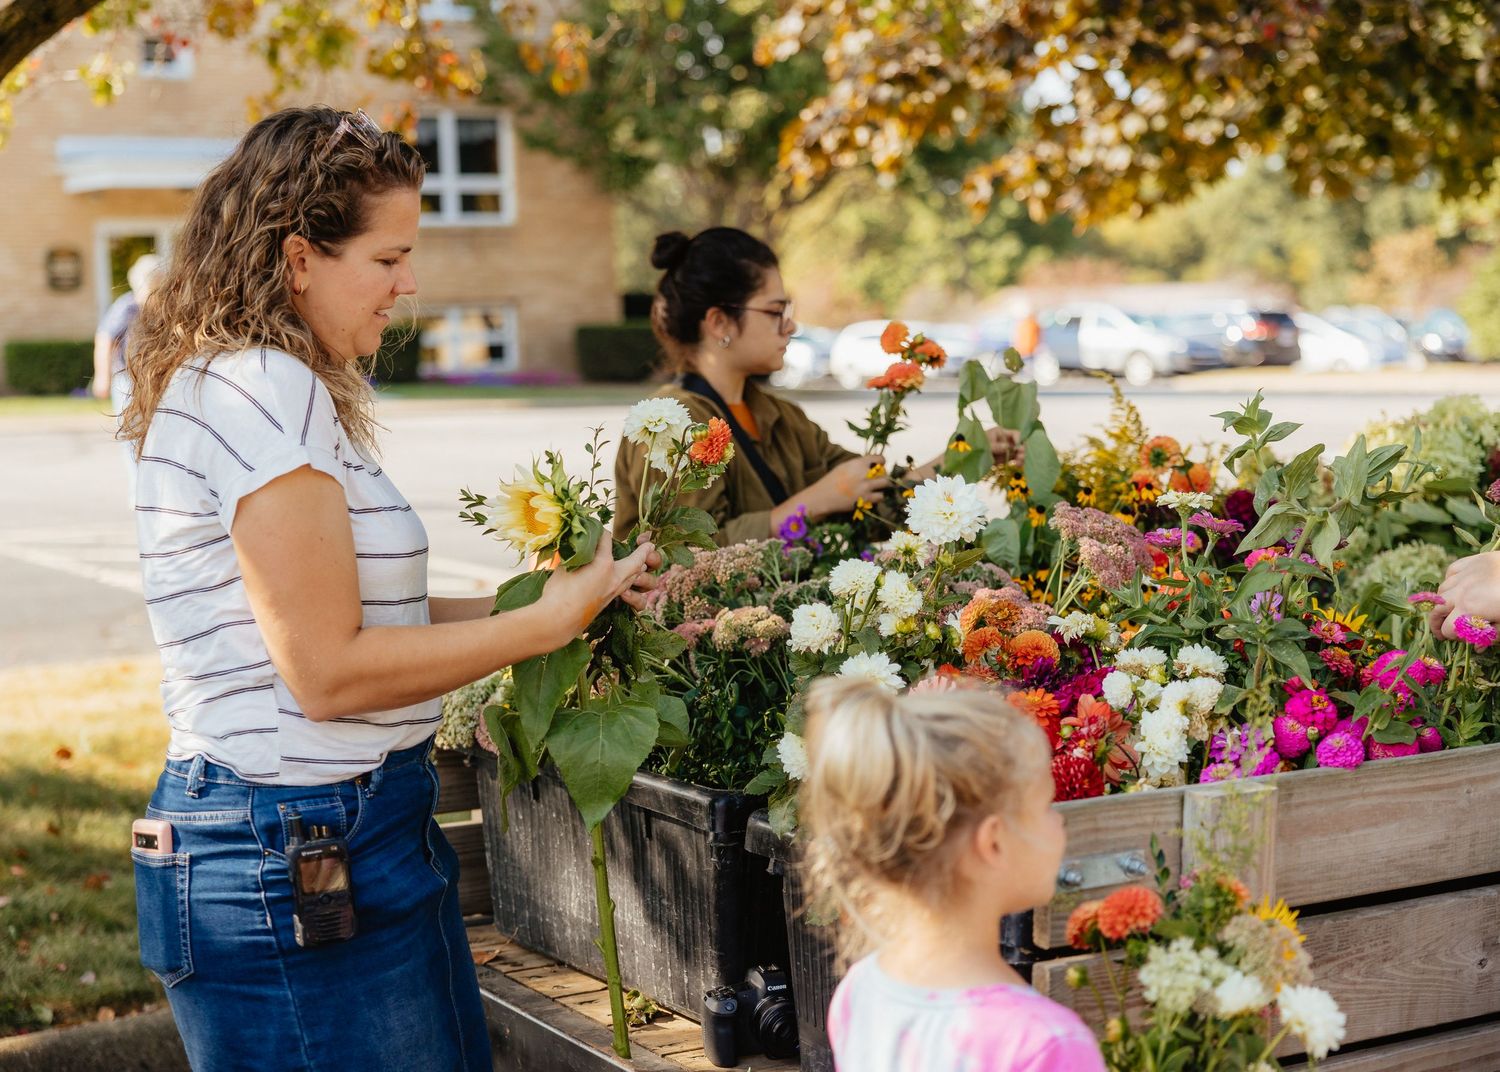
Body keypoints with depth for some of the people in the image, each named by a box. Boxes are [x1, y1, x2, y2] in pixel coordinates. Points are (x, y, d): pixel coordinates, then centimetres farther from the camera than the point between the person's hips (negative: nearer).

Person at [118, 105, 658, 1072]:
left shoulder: (276, 387, 14)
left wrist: (570, 593, 10)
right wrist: (548, 621, -10)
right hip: (295, 853, -10)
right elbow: (331, 671, -18)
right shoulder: (264, 393, -17)